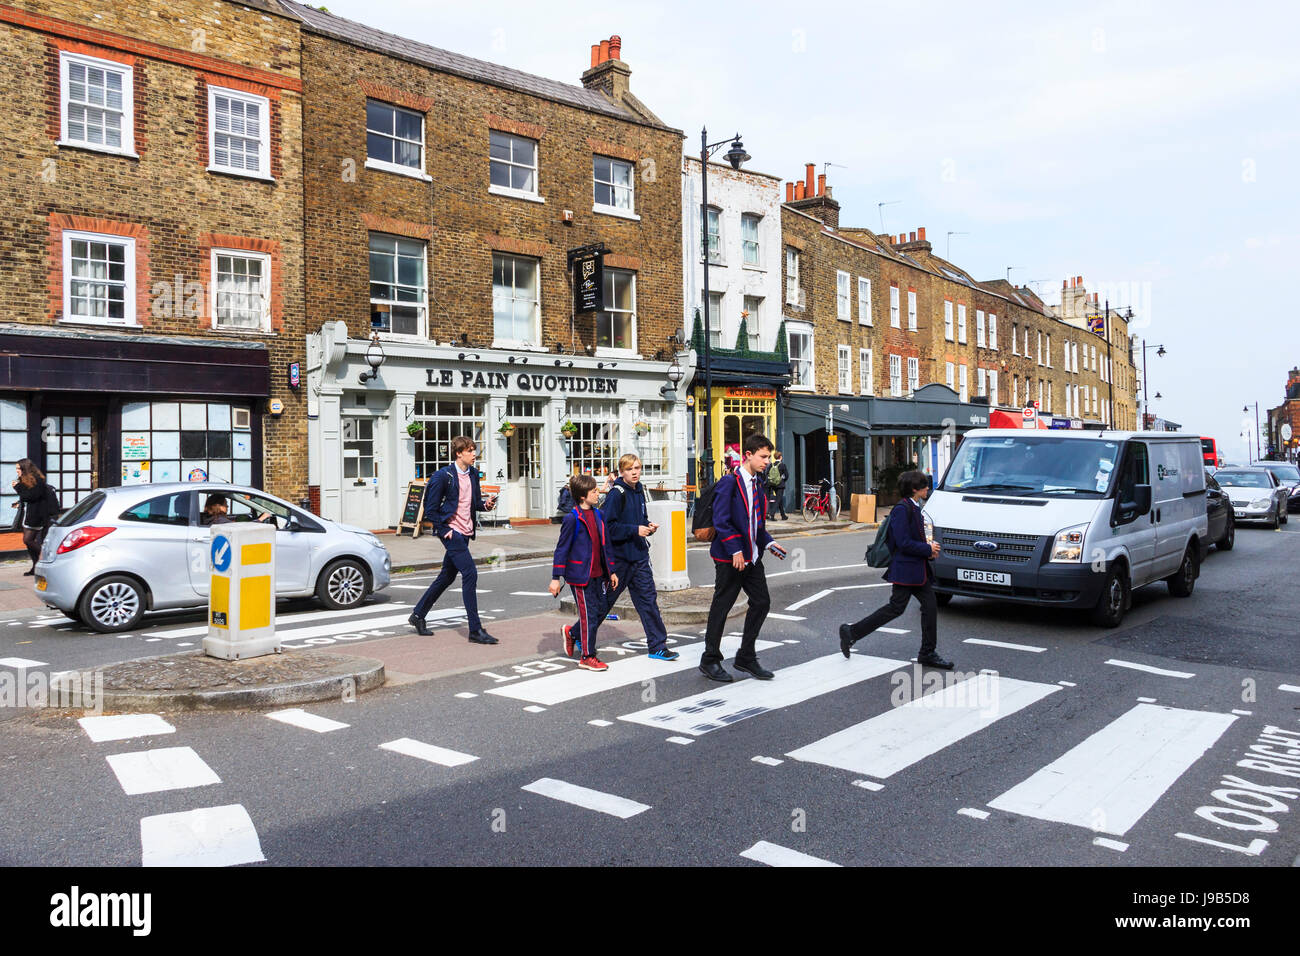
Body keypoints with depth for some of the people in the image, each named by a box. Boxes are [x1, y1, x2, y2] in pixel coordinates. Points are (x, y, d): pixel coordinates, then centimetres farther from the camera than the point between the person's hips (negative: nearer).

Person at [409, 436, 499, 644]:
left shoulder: (473, 474, 10)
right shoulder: (443, 475, -12)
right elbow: (431, 508, -8)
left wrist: (485, 504, -3)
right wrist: (445, 530, -12)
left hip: (466, 532, 8)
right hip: (452, 532, -8)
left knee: (447, 577, 15)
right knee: (470, 574, -14)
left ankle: (418, 615, 32)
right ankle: (475, 630, -10)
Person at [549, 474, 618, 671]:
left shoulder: (598, 515, 9)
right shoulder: (572, 518, -12)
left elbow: (605, 545, 16)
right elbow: (562, 548, -11)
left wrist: (611, 571, 16)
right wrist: (556, 578, -12)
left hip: (596, 575, 7)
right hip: (579, 575, -7)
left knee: (602, 608, 11)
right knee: (589, 614, -2)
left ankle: (572, 633, 33)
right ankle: (587, 657, 12)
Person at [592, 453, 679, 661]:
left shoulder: (639, 492, 11)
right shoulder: (616, 494, -13)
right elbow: (608, 526, -19)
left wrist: (649, 526, 3)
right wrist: (635, 529, -23)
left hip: (639, 556, 7)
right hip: (619, 556, -7)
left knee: (648, 598, 5)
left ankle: (658, 646, 10)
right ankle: (575, 632, 22)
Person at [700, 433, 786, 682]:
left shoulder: (757, 482, 12)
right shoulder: (729, 483, -15)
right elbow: (721, 521, -19)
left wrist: (769, 542, 11)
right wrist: (735, 551, -22)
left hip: (752, 556, 9)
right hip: (730, 558, -8)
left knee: (761, 602, 10)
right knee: (721, 606, 2)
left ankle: (746, 657, 23)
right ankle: (710, 661, 16)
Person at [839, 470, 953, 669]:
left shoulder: (914, 508, 15)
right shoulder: (902, 510, -16)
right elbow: (903, 543, -22)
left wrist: (929, 548, 7)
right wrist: (928, 549, -12)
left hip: (918, 570, 10)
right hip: (905, 569, -10)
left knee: (930, 607, 6)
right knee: (896, 608, -6)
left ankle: (927, 654, 13)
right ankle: (852, 632, 2)